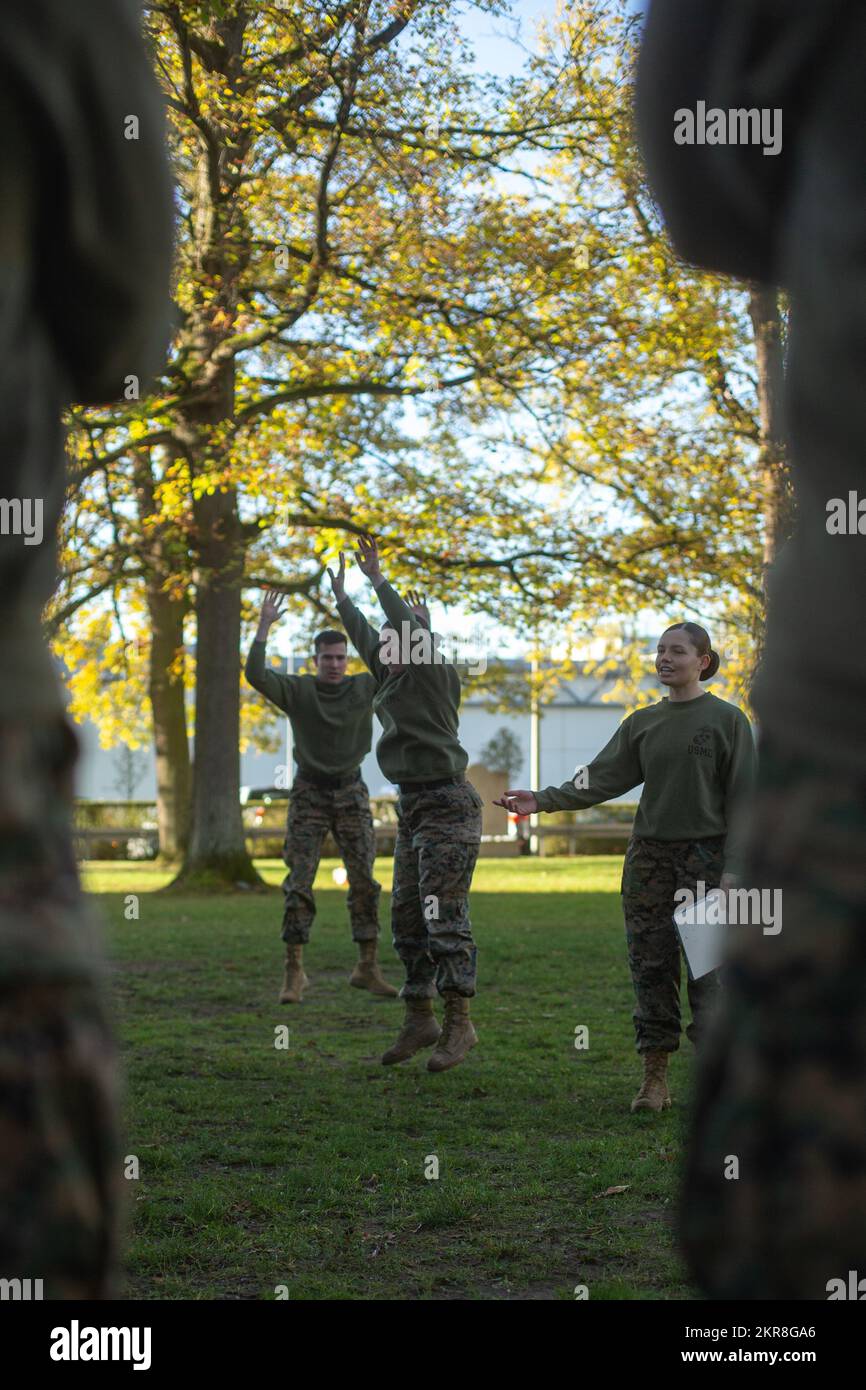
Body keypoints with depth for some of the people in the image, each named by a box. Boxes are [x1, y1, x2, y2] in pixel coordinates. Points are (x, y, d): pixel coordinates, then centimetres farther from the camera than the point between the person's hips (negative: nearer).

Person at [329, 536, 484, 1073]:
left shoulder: (436, 676, -8)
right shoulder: (396, 680, 14)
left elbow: (411, 631, -22)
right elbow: (368, 641, 29)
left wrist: (378, 578, -19)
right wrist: (342, 598, 37)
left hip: (447, 806, -9)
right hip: (414, 808, 9)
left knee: (444, 915, -12)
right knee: (407, 915, 9)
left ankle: (459, 1022, -12)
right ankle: (420, 1019, 15)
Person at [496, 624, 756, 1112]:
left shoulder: (728, 720, -1)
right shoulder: (642, 723, 11)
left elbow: (742, 799, -4)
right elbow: (601, 779, 5)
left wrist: (732, 869, -11)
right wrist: (542, 800, -7)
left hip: (706, 853, -4)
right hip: (650, 853, 4)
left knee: (707, 967, -6)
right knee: (651, 966, 2)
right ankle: (655, 1079, 7)